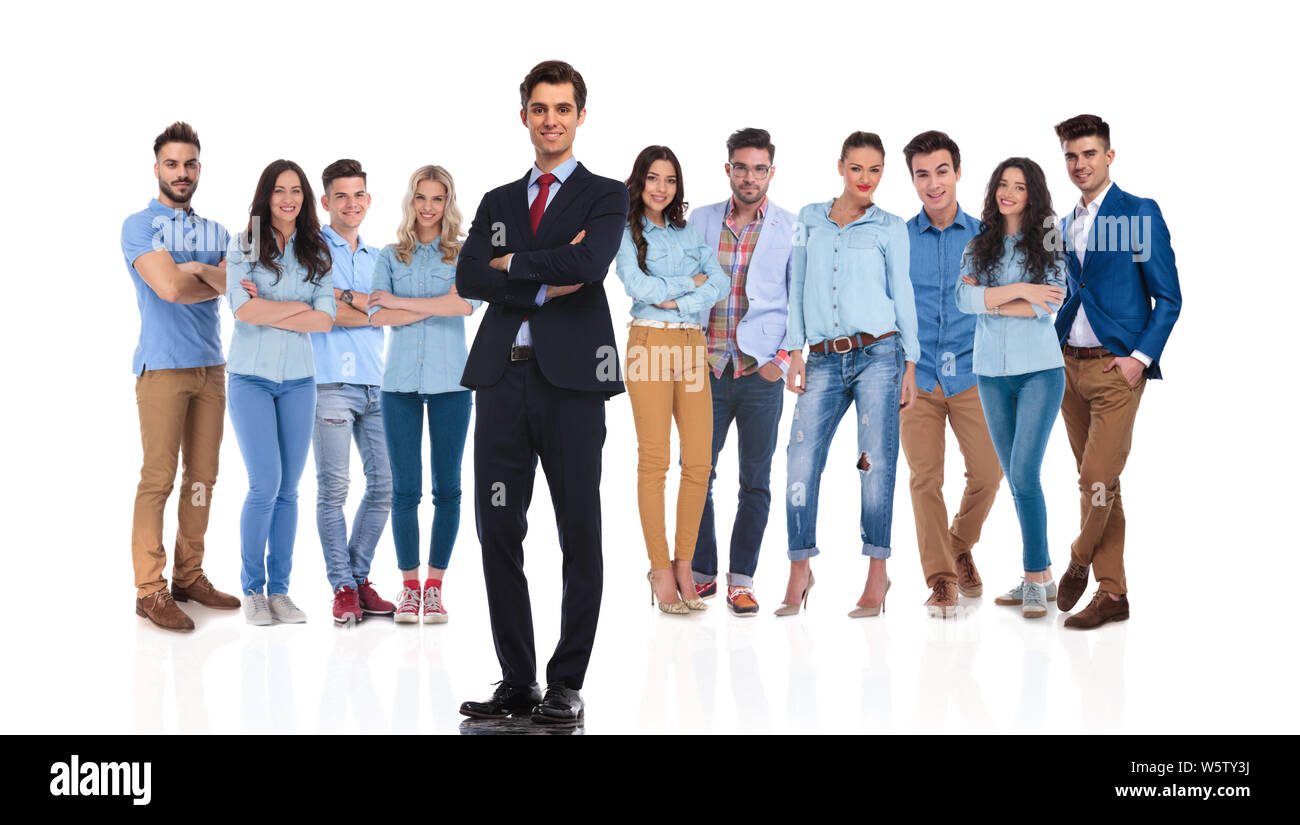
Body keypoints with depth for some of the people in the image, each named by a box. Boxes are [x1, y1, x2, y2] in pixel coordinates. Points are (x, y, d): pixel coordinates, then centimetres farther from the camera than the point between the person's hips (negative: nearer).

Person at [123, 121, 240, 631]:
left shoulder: (216, 232, 16)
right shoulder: (140, 226, -2)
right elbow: (169, 288, -17)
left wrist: (198, 270, -14)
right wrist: (219, 281, -2)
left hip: (211, 365, 6)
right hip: (163, 365, -6)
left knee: (202, 477, 8)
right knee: (159, 478, -7)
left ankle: (190, 576, 16)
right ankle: (150, 589, -3)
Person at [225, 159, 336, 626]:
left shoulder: (316, 253, 8)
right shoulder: (243, 245, 0)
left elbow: (325, 320, -2)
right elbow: (243, 309, -13)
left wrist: (268, 311, -9)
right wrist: (298, 306, -7)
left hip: (298, 380, 3)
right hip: (251, 378, -3)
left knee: (288, 488, 4)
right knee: (265, 484, -9)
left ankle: (279, 589, 14)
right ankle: (252, 590, 6)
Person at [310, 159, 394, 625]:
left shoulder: (377, 258, 19)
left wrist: (346, 297, -11)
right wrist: (374, 310, -7)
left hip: (376, 383, 5)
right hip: (329, 382, -5)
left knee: (385, 484, 4)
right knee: (333, 489, -5)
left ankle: (359, 575, 17)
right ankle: (343, 587, 3)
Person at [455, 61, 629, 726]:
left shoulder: (605, 196, 7)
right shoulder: (497, 202, 20)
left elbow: (589, 264, -14)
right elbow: (468, 278, 3)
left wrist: (513, 263, -2)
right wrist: (546, 285, -8)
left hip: (571, 378, -4)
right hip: (502, 378, 4)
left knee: (579, 536, 0)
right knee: (498, 531, 3)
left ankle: (567, 684, 9)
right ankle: (516, 680, 13)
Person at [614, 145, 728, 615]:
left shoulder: (690, 234, 20)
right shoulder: (625, 235, 7)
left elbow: (719, 283, 7)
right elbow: (637, 285, -9)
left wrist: (675, 299, -8)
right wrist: (691, 282, 1)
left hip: (692, 345, 4)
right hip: (651, 343, -4)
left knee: (699, 461, -2)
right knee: (654, 459, -6)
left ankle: (683, 566, 8)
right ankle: (661, 572, -2)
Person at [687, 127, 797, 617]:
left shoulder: (790, 230, 1)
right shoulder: (700, 221, 8)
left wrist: (783, 360, -8)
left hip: (761, 373, -2)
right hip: (708, 369, 2)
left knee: (755, 481, 5)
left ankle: (742, 578, 14)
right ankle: (701, 573, 17)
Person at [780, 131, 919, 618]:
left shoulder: (890, 229, 8)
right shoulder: (809, 220, 14)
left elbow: (902, 294, 8)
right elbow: (797, 289, 13)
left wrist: (910, 365, 3)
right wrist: (795, 350, 5)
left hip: (876, 354, -2)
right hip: (824, 360, 2)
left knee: (877, 463, -3)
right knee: (801, 464, -4)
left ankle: (877, 573, 6)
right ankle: (800, 571, 9)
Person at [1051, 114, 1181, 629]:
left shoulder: (1140, 213, -4)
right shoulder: (1067, 226, 15)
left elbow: (1168, 298, -6)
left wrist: (1140, 357, -14)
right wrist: (1054, 351, 10)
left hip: (1117, 367, -6)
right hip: (1071, 366, 6)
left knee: (1098, 480, -10)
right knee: (1097, 483, 9)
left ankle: (1078, 563, 15)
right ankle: (1111, 593, 15)